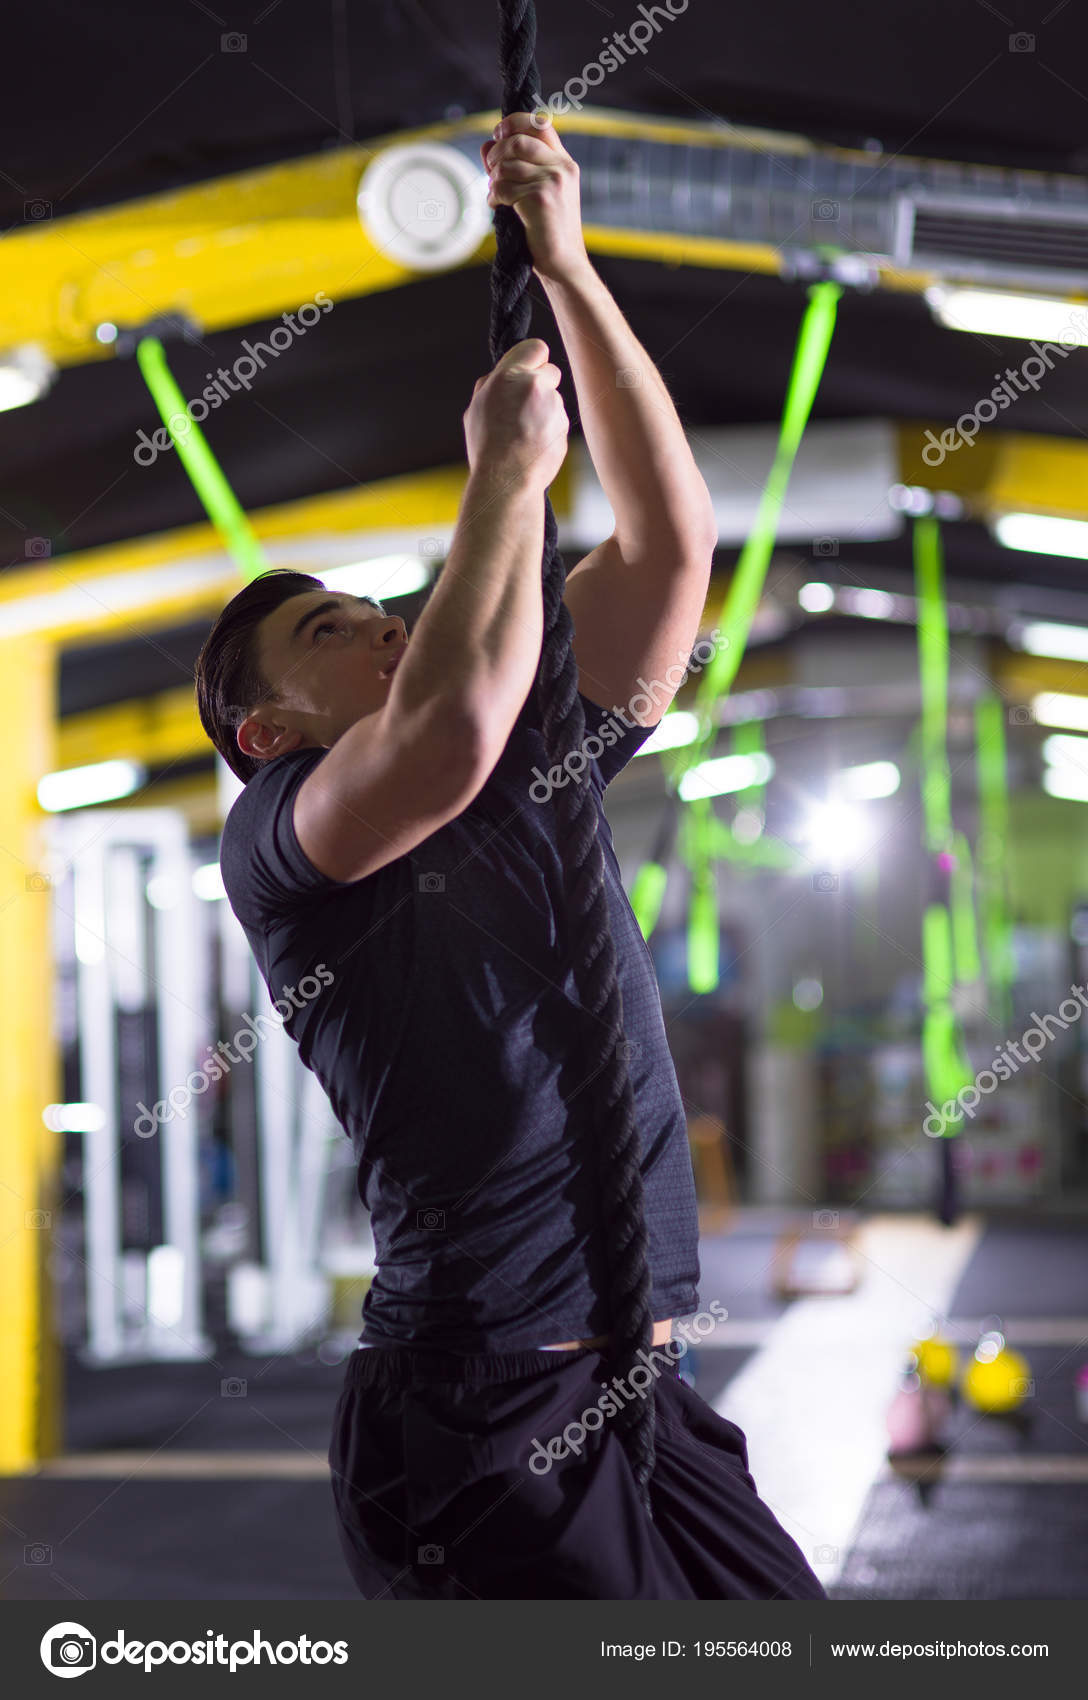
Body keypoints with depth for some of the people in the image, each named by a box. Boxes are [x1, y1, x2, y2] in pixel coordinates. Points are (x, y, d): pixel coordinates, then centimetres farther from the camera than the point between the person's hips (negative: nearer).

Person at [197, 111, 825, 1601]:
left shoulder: (541, 772, 18)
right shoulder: (273, 838, -2)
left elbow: (673, 535, 12)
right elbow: (451, 728, -24)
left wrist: (566, 269, 7)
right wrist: (506, 471, -10)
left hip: (643, 1401, 7)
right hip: (485, 1416, -7)